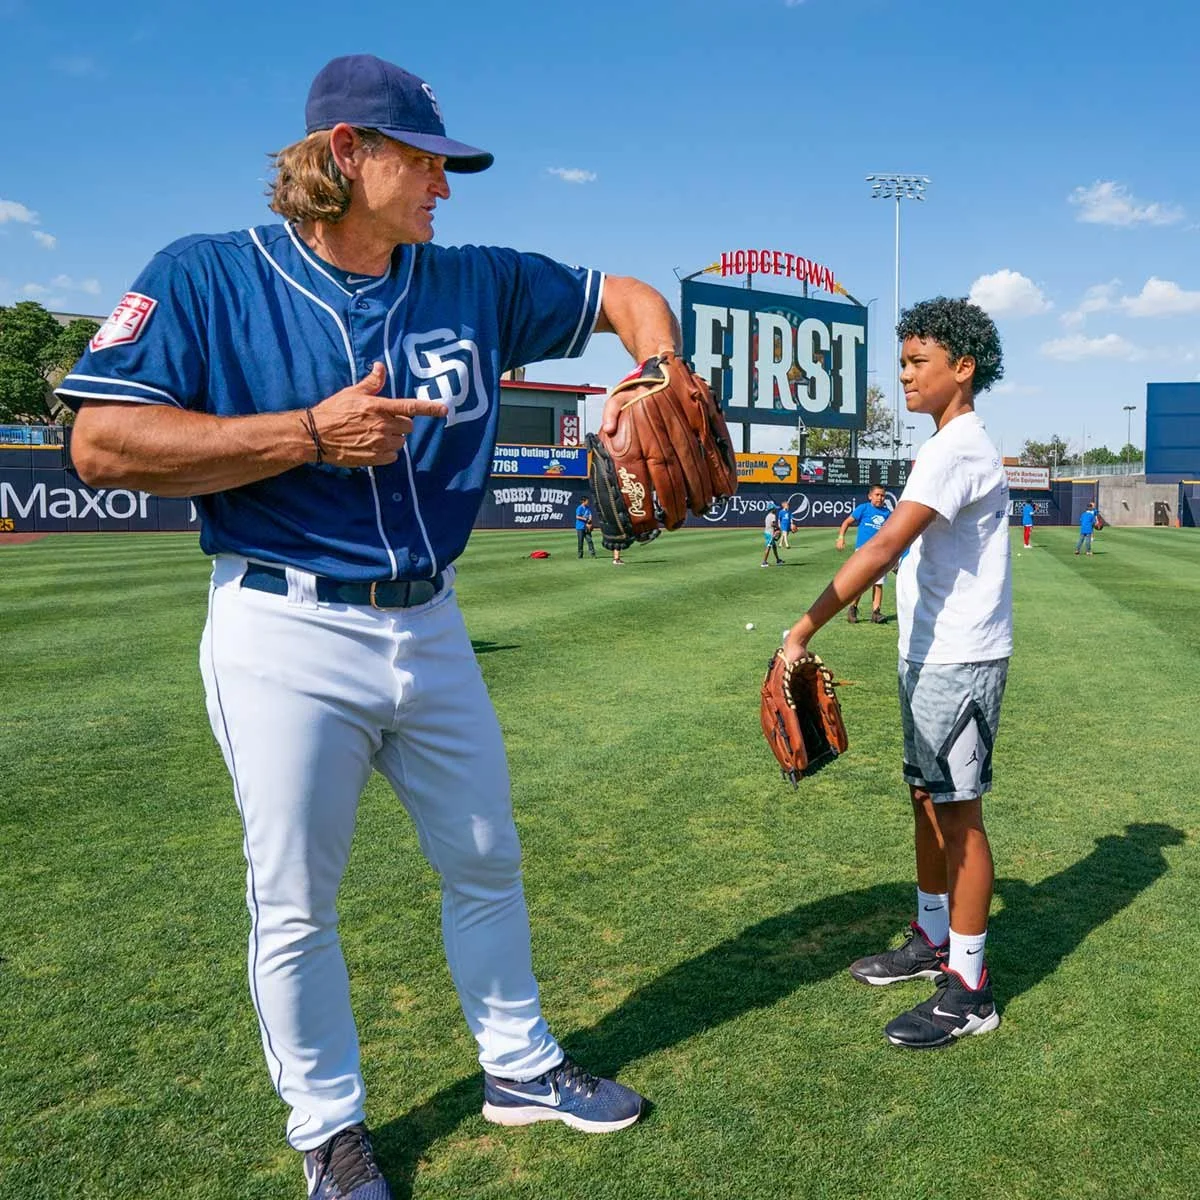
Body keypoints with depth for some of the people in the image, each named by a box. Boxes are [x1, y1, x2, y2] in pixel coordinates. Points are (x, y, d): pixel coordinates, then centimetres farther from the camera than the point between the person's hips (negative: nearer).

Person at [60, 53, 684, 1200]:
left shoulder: (473, 282, 6)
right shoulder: (206, 277, -6)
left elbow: (629, 298, 15)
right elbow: (101, 444, -14)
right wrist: (312, 433, -20)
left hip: (428, 626, 5)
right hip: (288, 638, -4)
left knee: (487, 865, 16)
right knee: (294, 906, 7)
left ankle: (519, 1068, 38)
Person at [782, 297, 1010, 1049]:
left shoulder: (958, 448, -18)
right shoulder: (952, 446, 14)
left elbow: (884, 549, -28)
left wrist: (805, 629, -30)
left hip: (959, 660, -10)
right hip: (931, 656, 10)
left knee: (957, 811, -2)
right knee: (928, 799, 17)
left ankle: (969, 991, 10)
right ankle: (933, 941, 32)